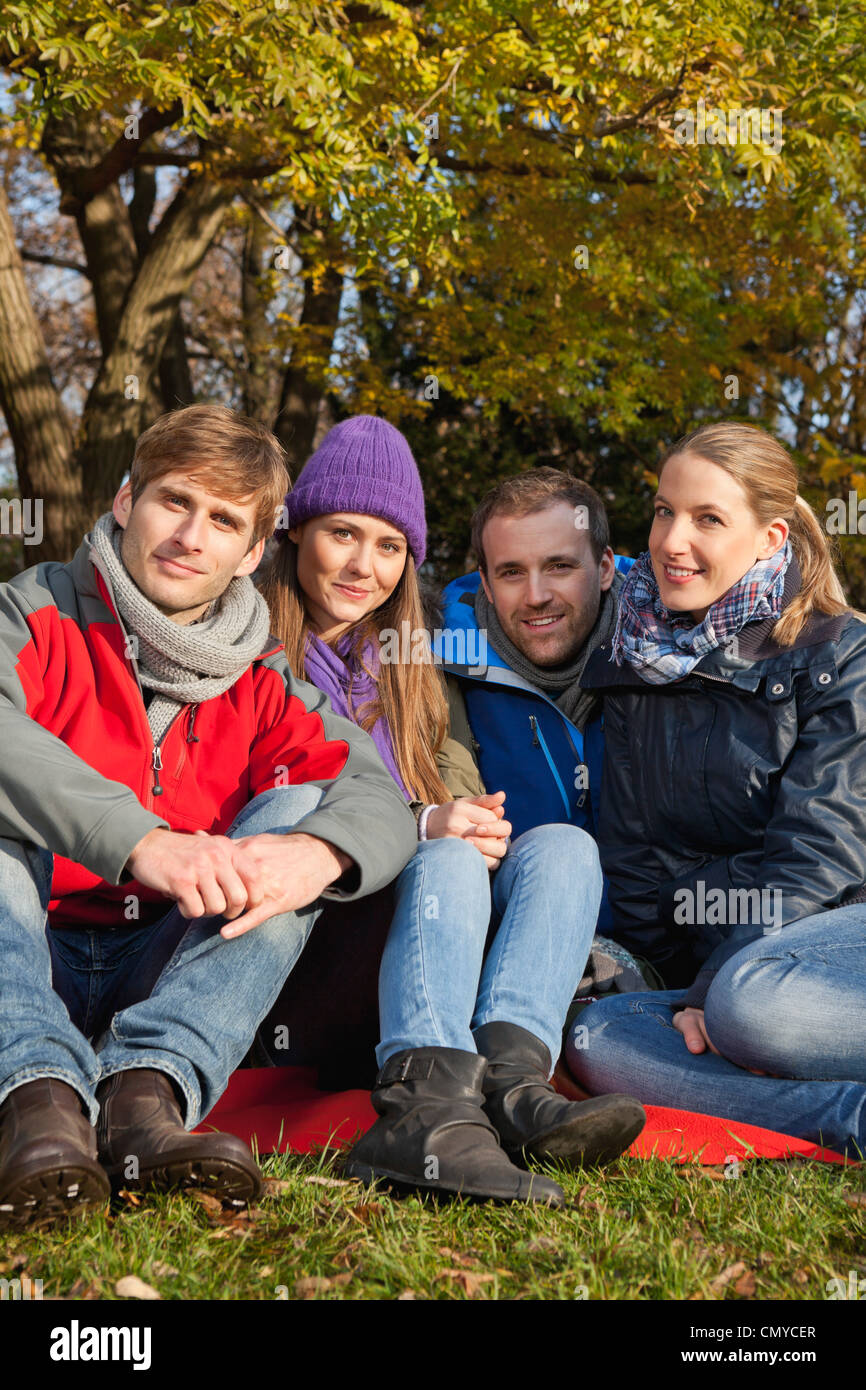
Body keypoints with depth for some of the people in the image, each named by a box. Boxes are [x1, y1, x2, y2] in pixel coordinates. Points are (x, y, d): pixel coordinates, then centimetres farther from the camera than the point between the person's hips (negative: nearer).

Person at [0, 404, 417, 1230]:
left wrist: (315, 854, -31)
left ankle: (147, 1091, -34)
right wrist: (140, 842, -38)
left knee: (304, 807, -14)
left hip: (170, 979, 3)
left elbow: (379, 799, -6)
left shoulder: (259, 683, 11)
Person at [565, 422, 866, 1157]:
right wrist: (691, 988, -4)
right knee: (597, 1036, -25)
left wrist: (712, 990, -18)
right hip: (708, 963, 5)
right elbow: (631, 855, 9)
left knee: (748, 998, -36)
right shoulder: (635, 663, 11)